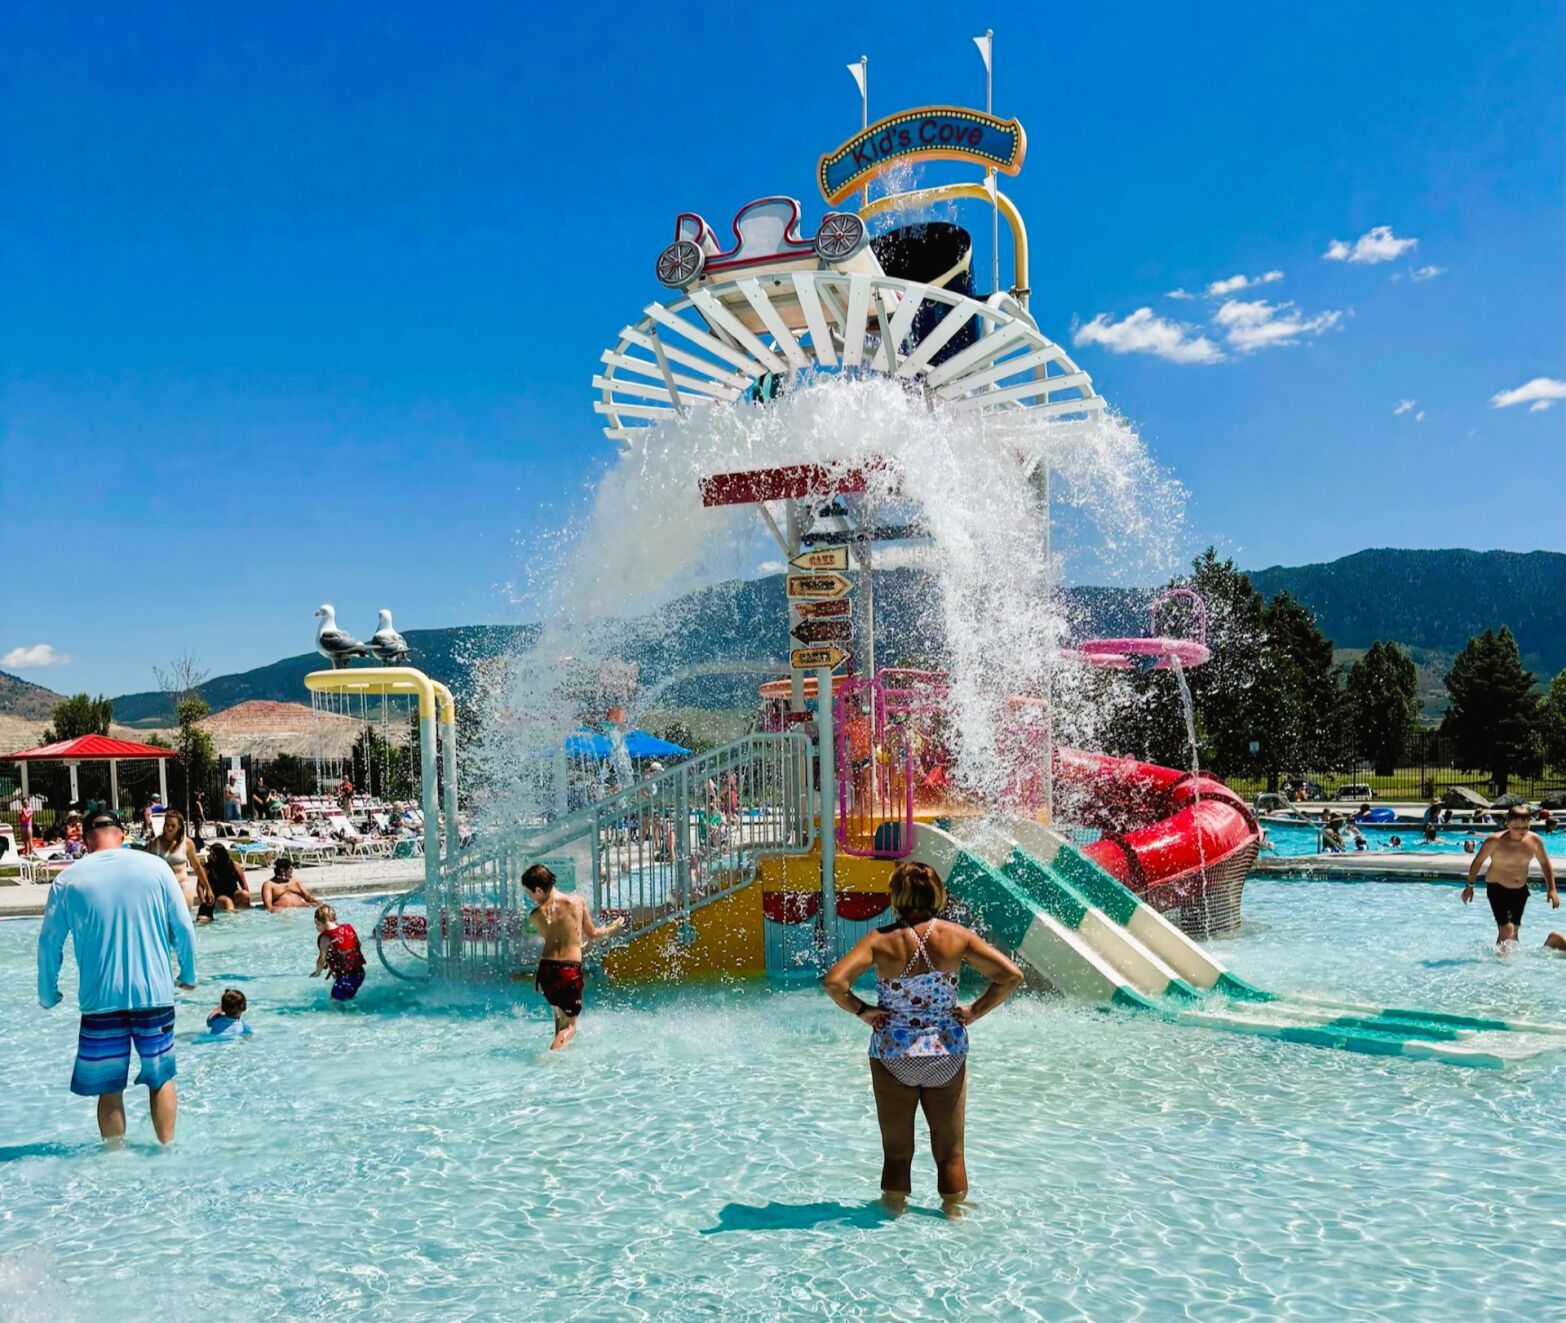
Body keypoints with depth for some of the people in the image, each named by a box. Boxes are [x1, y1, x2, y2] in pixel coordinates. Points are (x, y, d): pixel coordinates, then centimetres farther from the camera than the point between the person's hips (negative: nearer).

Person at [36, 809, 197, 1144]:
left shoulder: (68, 880, -1)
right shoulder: (155, 867, -1)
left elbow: (49, 942, 3)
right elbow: (184, 928, 1)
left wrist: (48, 995, 17)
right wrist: (189, 975, 15)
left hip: (100, 1000, 0)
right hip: (154, 995, 1)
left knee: (109, 1087, 11)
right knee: (162, 1078, 16)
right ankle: (167, 1149, 21)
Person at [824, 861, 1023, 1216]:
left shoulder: (881, 940, -12)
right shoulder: (957, 937, -8)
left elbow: (834, 982, -23)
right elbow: (1011, 976, -10)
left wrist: (861, 1011, -8)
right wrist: (975, 1011, -2)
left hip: (893, 1056, -1)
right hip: (948, 1054, 1)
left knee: (896, 1150, 15)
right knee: (950, 1150, 17)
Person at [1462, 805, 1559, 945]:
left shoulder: (1534, 841, -7)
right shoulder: (1495, 841, -19)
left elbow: (1545, 863, 9)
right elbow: (1478, 861, -6)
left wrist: (1552, 889, 3)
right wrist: (1470, 886, -3)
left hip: (1520, 891, 5)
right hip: (1497, 889, -5)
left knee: (1514, 930, 12)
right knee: (1507, 930, -17)